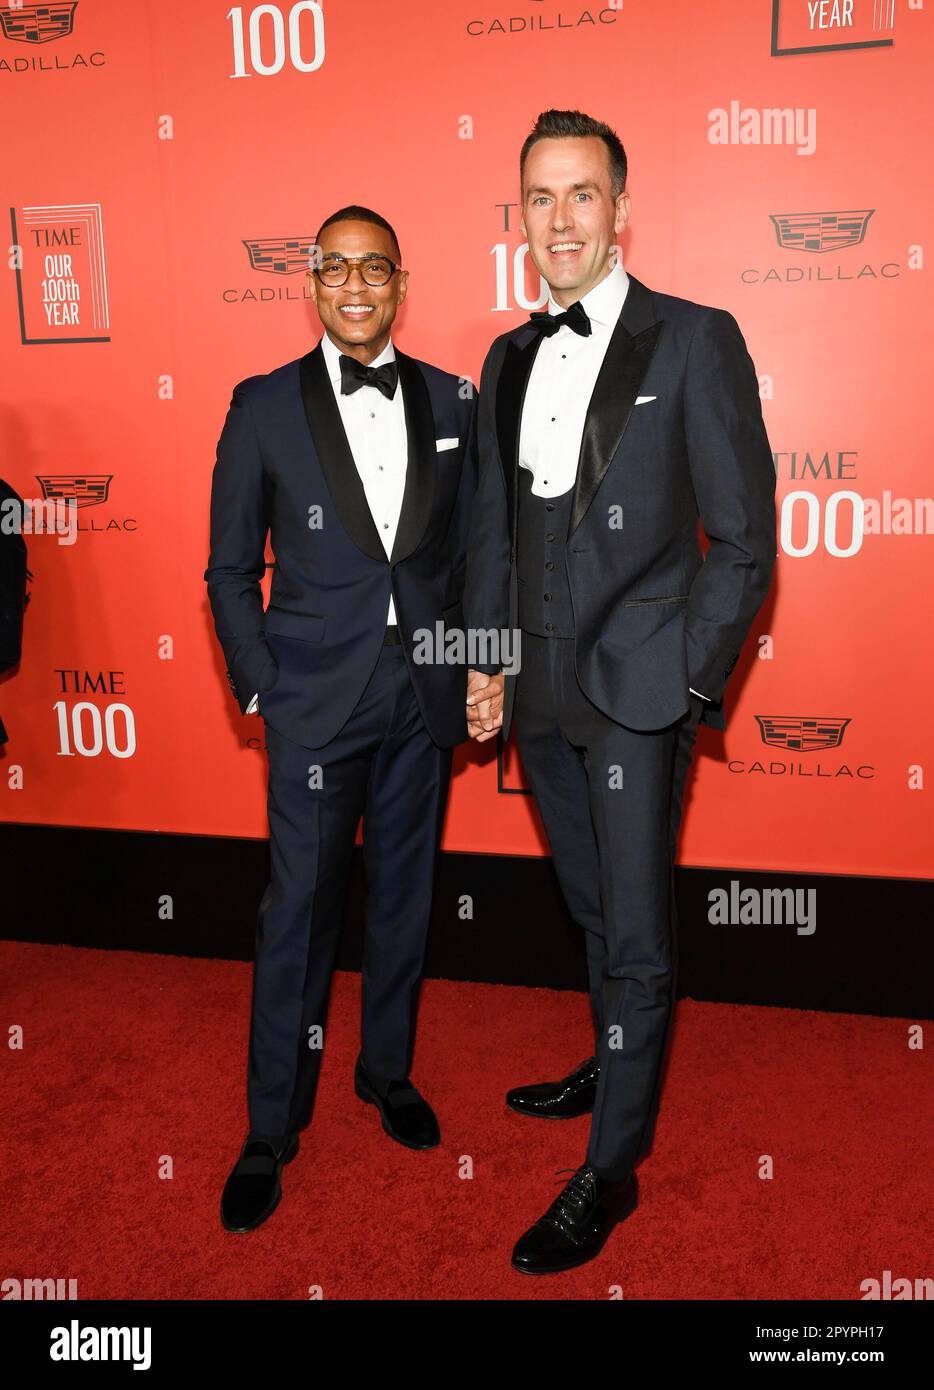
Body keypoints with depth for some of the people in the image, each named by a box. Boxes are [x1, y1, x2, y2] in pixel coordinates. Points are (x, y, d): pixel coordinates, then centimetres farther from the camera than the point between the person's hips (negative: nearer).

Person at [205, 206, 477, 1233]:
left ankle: (387, 1070, 37)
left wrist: (473, 669, 3)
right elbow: (231, 571, 1)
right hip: (317, 700, -3)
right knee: (298, 913, 4)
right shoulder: (264, 407, -2)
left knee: (403, 894, 15)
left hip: (424, 696, 3)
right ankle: (271, 1129, 22)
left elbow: (469, 551, 10)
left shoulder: (451, 403, 6)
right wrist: (260, 687, -5)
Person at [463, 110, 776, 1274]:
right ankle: (613, 1067, 44)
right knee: (592, 906, 21)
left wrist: (689, 684, -10)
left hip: (639, 689, -5)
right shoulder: (508, 360, 11)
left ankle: (610, 1169, 20)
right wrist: (487, 662, 9)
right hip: (541, 689, 6)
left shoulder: (695, 341, -5)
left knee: (635, 928, 4)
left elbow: (743, 542, -6)